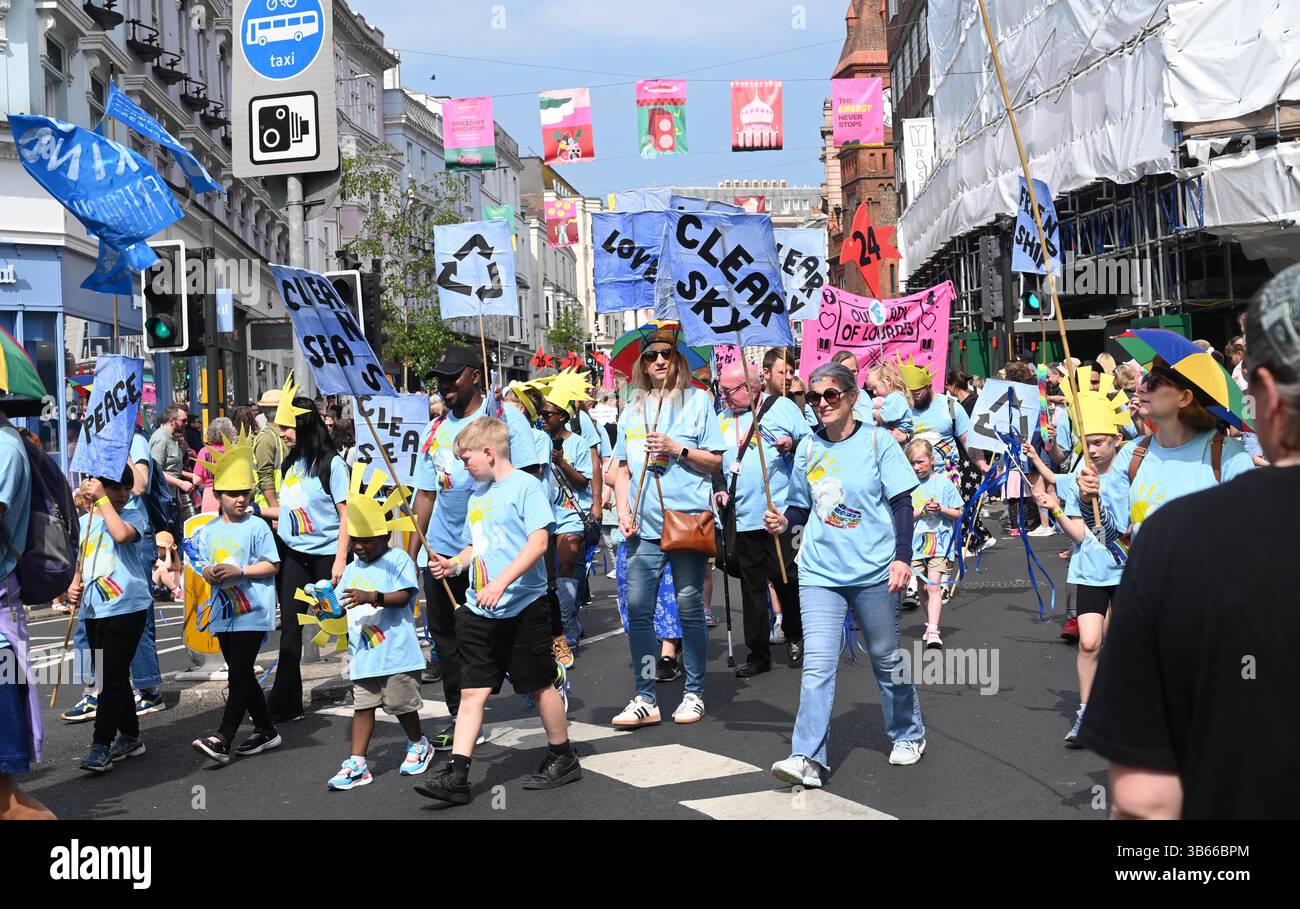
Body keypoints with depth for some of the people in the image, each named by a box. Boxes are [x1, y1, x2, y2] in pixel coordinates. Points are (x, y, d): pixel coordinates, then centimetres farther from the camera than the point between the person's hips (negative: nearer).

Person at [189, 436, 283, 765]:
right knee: (241, 674, 14)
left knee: (240, 674, -10)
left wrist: (239, 571, -18)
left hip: (251, 612, -7)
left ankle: (222, 739, -14)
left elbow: (272, 565, -9)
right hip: (223, 611, 7)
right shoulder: (209, 530, 9)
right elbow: (203, 564, 13)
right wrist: (209, 573, -10)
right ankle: (266, 730, 26)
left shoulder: (257, 527, -7)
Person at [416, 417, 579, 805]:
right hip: (479, 611, 7)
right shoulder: (477, 495, 14)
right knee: (472, 690, 1)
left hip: (523, 606, -7)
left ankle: (563, 759, 24)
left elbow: (538, 542, -19)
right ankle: (457, 775, 0)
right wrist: (454, 564, 5)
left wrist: (500, 583, -25)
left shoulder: (525, 486, -10)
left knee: (540, 685, 7)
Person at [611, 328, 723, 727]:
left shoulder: (698, 400, 4)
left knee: (689, 605, 0)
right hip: (643, 525, 4)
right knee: (637, 607, 0)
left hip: (689, 518, -3)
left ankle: (694, 693, 14)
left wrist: (677, 448, -12)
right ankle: (645, 698, 8)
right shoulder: (633, 409, 14)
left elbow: (715, 461, 2)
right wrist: (623, 511, 3)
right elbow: (623, 467, 16)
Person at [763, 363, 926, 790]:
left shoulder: (877, 441, -3)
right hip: (820, 572, 2)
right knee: (817, 663, -9)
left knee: (886, 658, 12)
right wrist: (784, 520, -6)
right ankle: (809, 758, -12)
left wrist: (902, 556, -12)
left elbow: (901, 503, -3)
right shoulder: (808, 447, 7)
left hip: (874, 570, -2)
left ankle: (908, 734, 34)